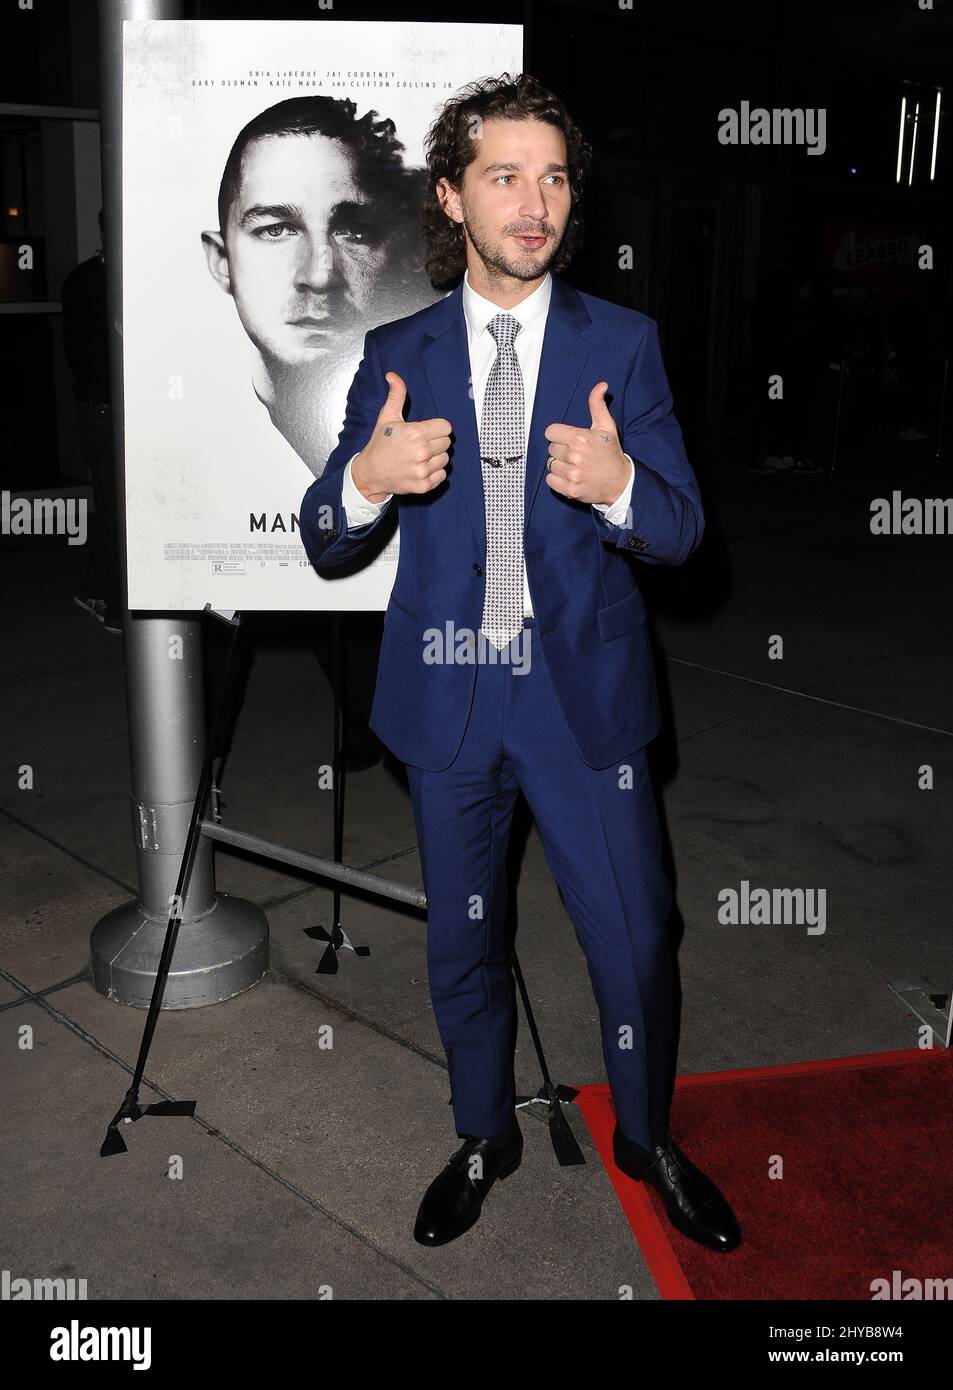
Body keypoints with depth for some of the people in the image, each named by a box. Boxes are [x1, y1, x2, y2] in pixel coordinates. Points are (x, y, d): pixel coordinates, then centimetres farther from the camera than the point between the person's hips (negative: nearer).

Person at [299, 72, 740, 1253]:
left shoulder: (623, 343, 0)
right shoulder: (395, 355, 2)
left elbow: (682, 530, -4)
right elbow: (323, 542, 0)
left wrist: (617, 484, -27)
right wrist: (366, 478, -23)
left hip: (584, 696, -1)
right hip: (447, 698, 1)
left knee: (634, 944, 6)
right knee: (462, 944, 16)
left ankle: (648, 1140, 36)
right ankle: (485, 1140, 41)